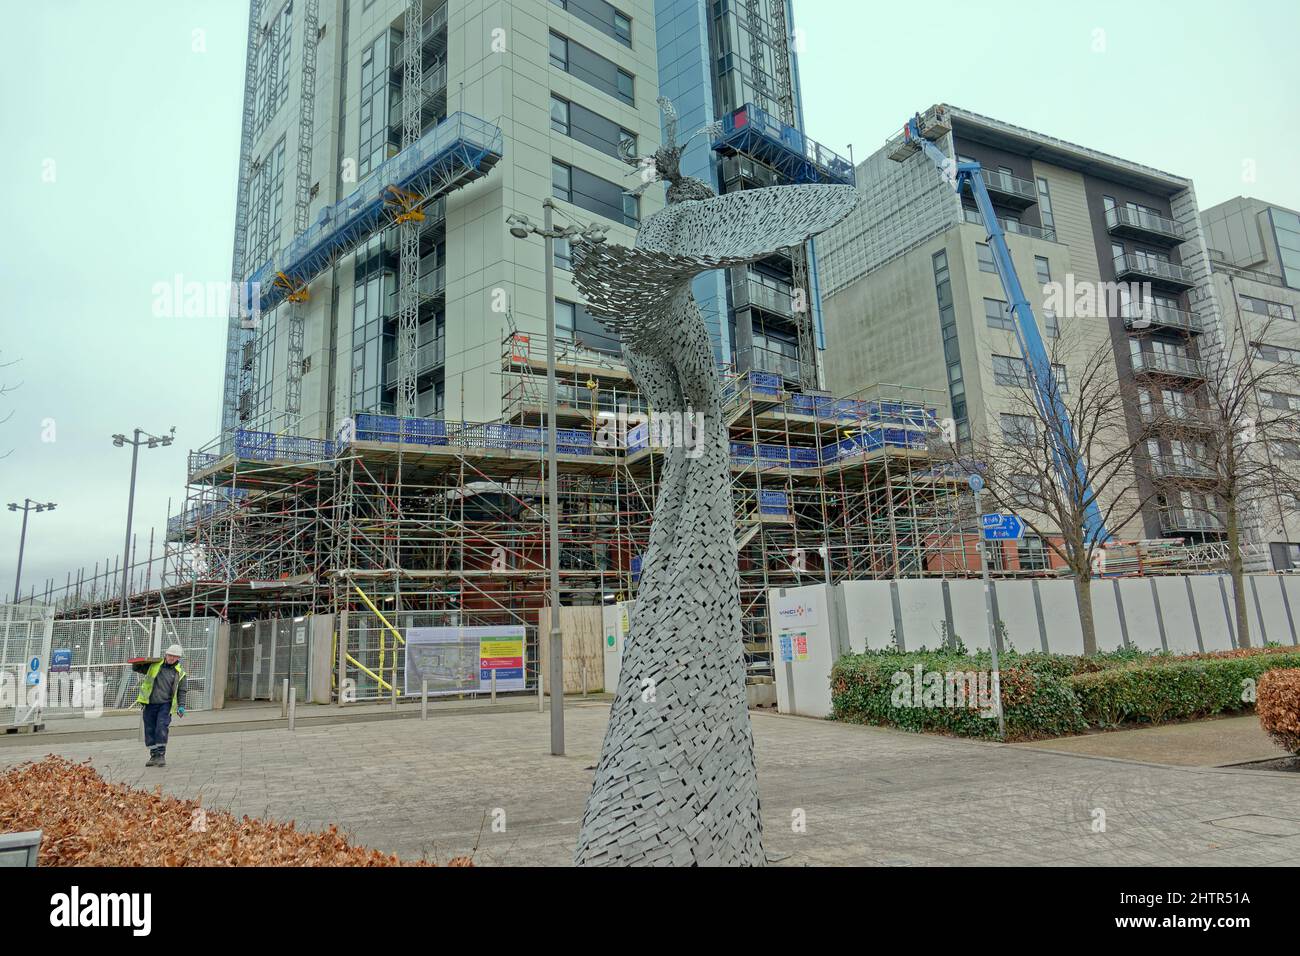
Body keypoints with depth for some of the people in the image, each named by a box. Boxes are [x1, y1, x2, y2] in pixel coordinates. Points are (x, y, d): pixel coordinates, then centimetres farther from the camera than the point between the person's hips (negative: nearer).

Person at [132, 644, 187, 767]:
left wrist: (181, 706, -3)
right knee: (150, 730, 6)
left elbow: (181, 691, 9)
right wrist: (138, 662, -8)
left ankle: (161, 755, -7)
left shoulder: (180, 673, 8)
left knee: (161, 728, -15)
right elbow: (136, 668, 16)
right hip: (150, 704, 2)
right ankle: (154, 756, 17)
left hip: (166, 704, -2)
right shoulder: (154, 665, 10)